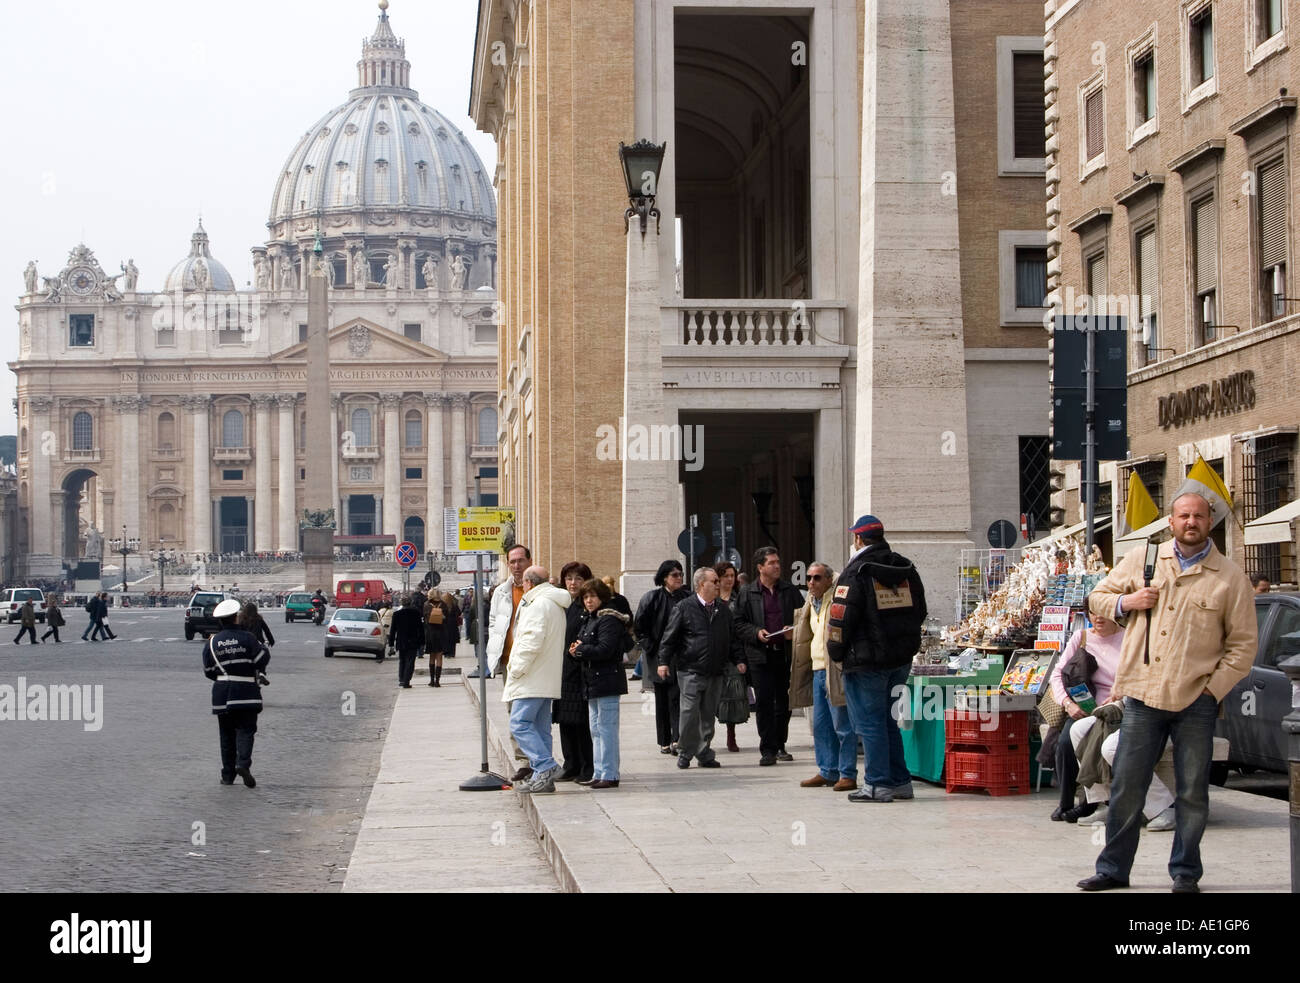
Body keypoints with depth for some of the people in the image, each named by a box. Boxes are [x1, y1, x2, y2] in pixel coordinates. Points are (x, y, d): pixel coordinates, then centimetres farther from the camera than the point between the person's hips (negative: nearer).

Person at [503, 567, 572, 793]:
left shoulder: (539, 604, -12)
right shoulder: (557, 604, 20)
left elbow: (532, 641, -22)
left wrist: (516, 670, -13)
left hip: (532, 679, -10)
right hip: (547, 680, 10)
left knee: (520, 723, -13)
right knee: (540, 728, 9)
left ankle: (546, 767, -22)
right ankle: (544, 778, 8)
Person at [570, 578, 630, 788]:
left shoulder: (609, 620, -13)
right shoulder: (588, 619, 17)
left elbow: (604, 649, -21)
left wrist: (580, 650, -9)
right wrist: (577, 651, 0)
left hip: (606, 682, -10)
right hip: (592, 682, 10)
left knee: (606, 728, -8)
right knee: (596, 729, 14)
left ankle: (609, 775, -6)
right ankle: (599, 774, 20)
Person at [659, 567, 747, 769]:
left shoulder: (723, 610, 14)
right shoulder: (684, 608, -3)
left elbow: (732, 638, 21)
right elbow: (670, 637, -3)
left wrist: (738, 660, 11)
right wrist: (664, 661, -8)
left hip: (715, 673, 5)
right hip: (690, 671, -5)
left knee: (708, 714, 7)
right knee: (690, 713, -7)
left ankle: (704, 754, 14)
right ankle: (685, 753, 4)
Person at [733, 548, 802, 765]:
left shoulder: (790, 590, 9)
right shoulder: (747, 593, 3)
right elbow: (739, 623, 3)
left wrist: (794, 631, -5)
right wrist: (756, 633, -13)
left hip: (786, 654, 3)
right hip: (760, 655, -3)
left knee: (784, 702, 8)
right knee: (764, 702, -7)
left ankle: (780, 746, 20)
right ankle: (767, 749, -5)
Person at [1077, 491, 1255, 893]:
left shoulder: (1231, 577, 3)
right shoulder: (1141, 560, 9)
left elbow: (1243, 644, 3)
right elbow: (1097, 598, 19)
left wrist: (1214, 688, -6)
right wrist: (1126, 602, -3)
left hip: (1195, 702, -1)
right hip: (1142, 695, 1)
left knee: (1192, 792, 4)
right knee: (1126, 787, 4)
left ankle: (1185, 872, 17)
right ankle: (1112, 869, 14)